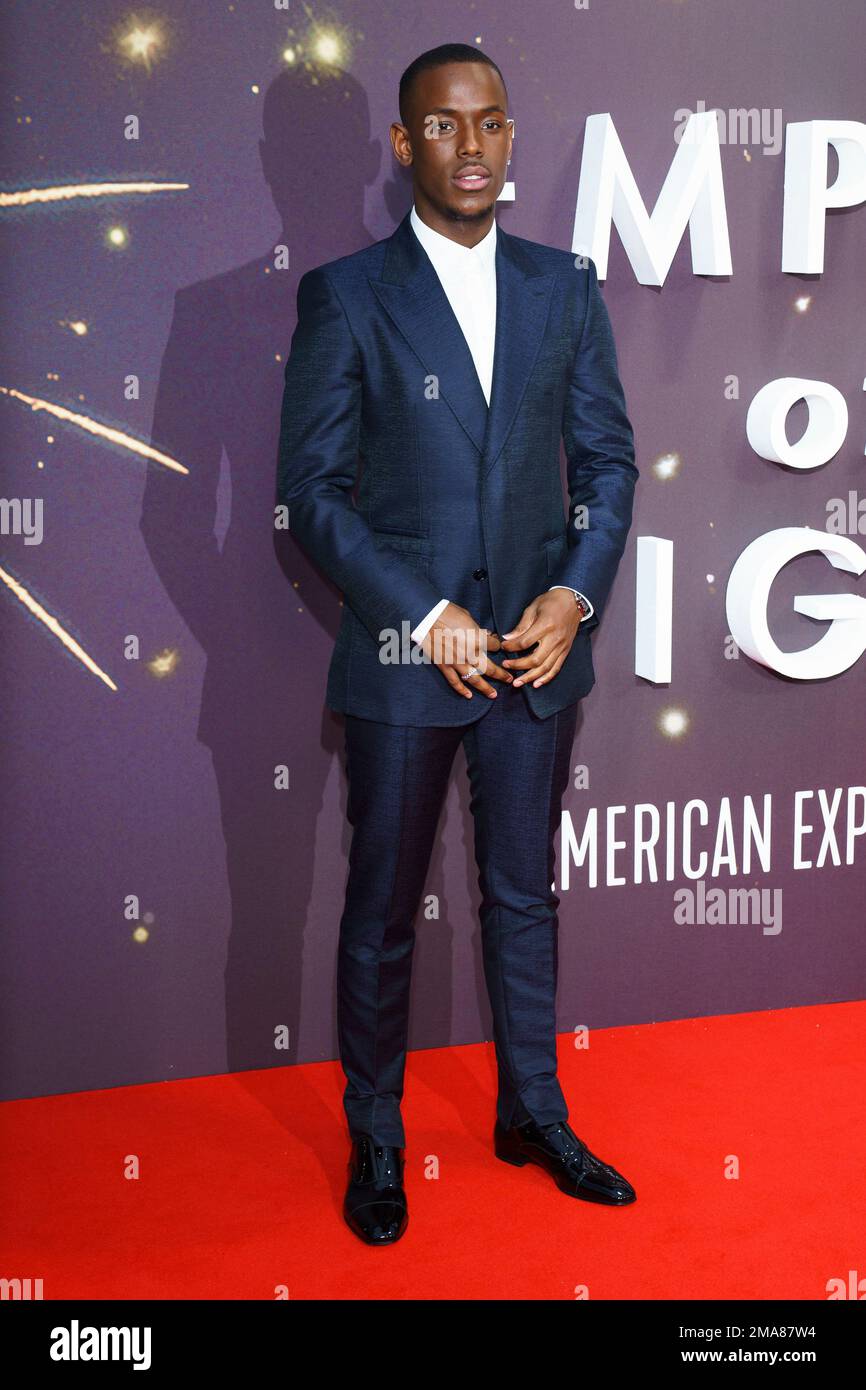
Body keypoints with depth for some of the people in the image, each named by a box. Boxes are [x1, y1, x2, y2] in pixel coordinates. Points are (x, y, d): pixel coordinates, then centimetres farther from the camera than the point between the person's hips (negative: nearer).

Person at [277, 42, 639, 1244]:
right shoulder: (345, 297, -4)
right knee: (382, 912, 9)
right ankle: (375, 1141, 28)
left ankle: (535, 1115, 34)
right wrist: (427, 619, -14)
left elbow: (609, 461, 8)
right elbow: (310, 486, -7)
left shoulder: (565, 287, 6)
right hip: (403, 653, -3)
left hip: (540, 647, 3)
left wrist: (575, 594, -7)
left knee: (524, 895, 17)